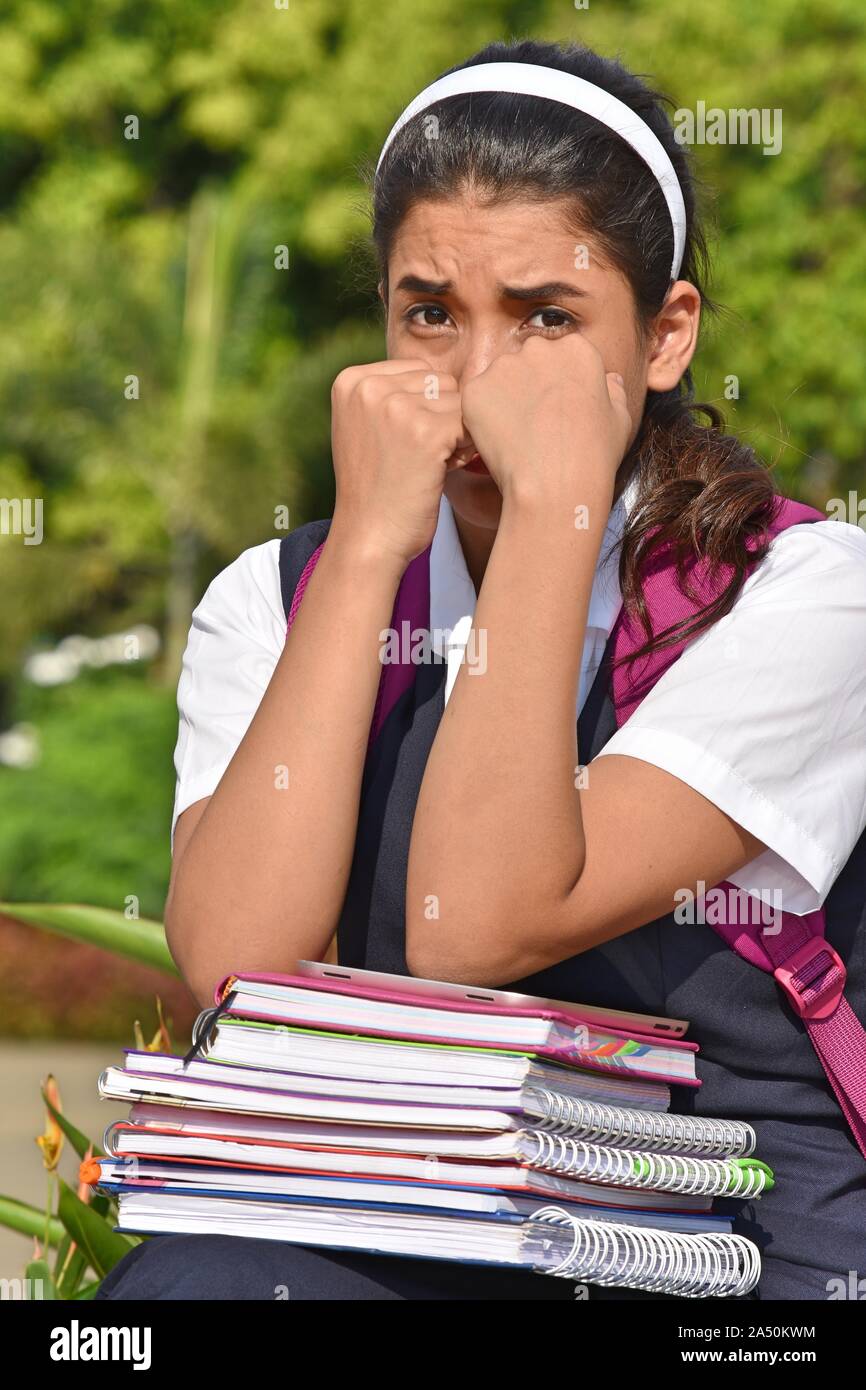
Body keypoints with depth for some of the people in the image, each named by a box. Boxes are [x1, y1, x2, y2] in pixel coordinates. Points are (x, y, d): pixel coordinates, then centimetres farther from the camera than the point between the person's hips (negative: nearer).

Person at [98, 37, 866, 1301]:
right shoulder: (274, 604, 8)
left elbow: (470, 932, -18)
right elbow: (237, 965, -13)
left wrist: (558, 498, -17)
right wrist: (368, 544, -11)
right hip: (388, 1242, 3)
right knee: (186, 1282, -31)